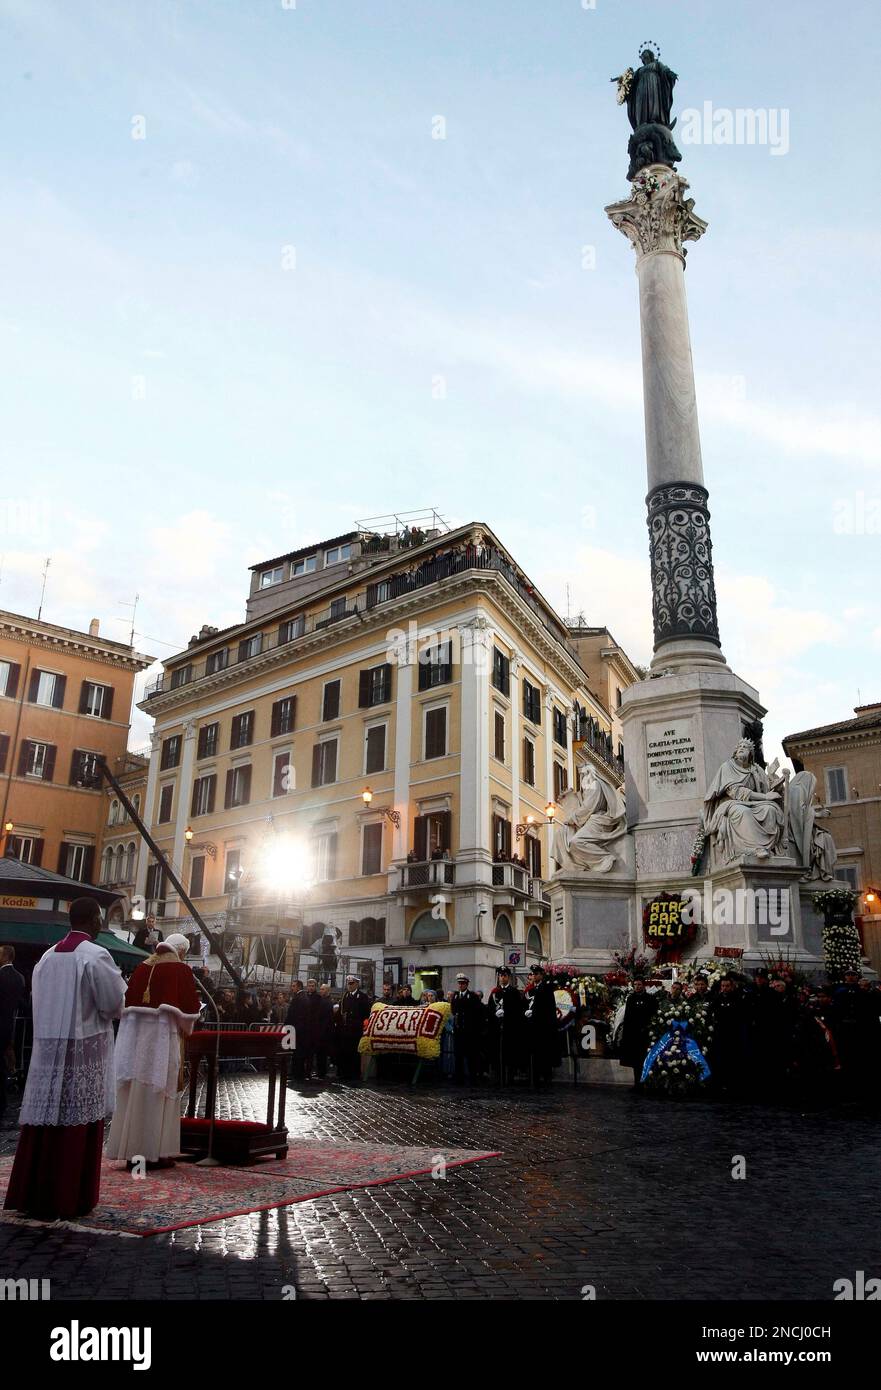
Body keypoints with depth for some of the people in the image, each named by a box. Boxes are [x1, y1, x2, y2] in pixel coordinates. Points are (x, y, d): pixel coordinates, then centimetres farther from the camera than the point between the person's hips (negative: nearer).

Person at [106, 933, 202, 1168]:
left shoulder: (143, 967, 9)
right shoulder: (181, 969, -6)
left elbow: (128, 999, 13)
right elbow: (191, 1004, -7)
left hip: (136, 1034, 5)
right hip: (164, 1034, -5)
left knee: (136, 1091, 11)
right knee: (160, 1092, 1)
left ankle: (131, 1149, 17)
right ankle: (155, 1151, 4)